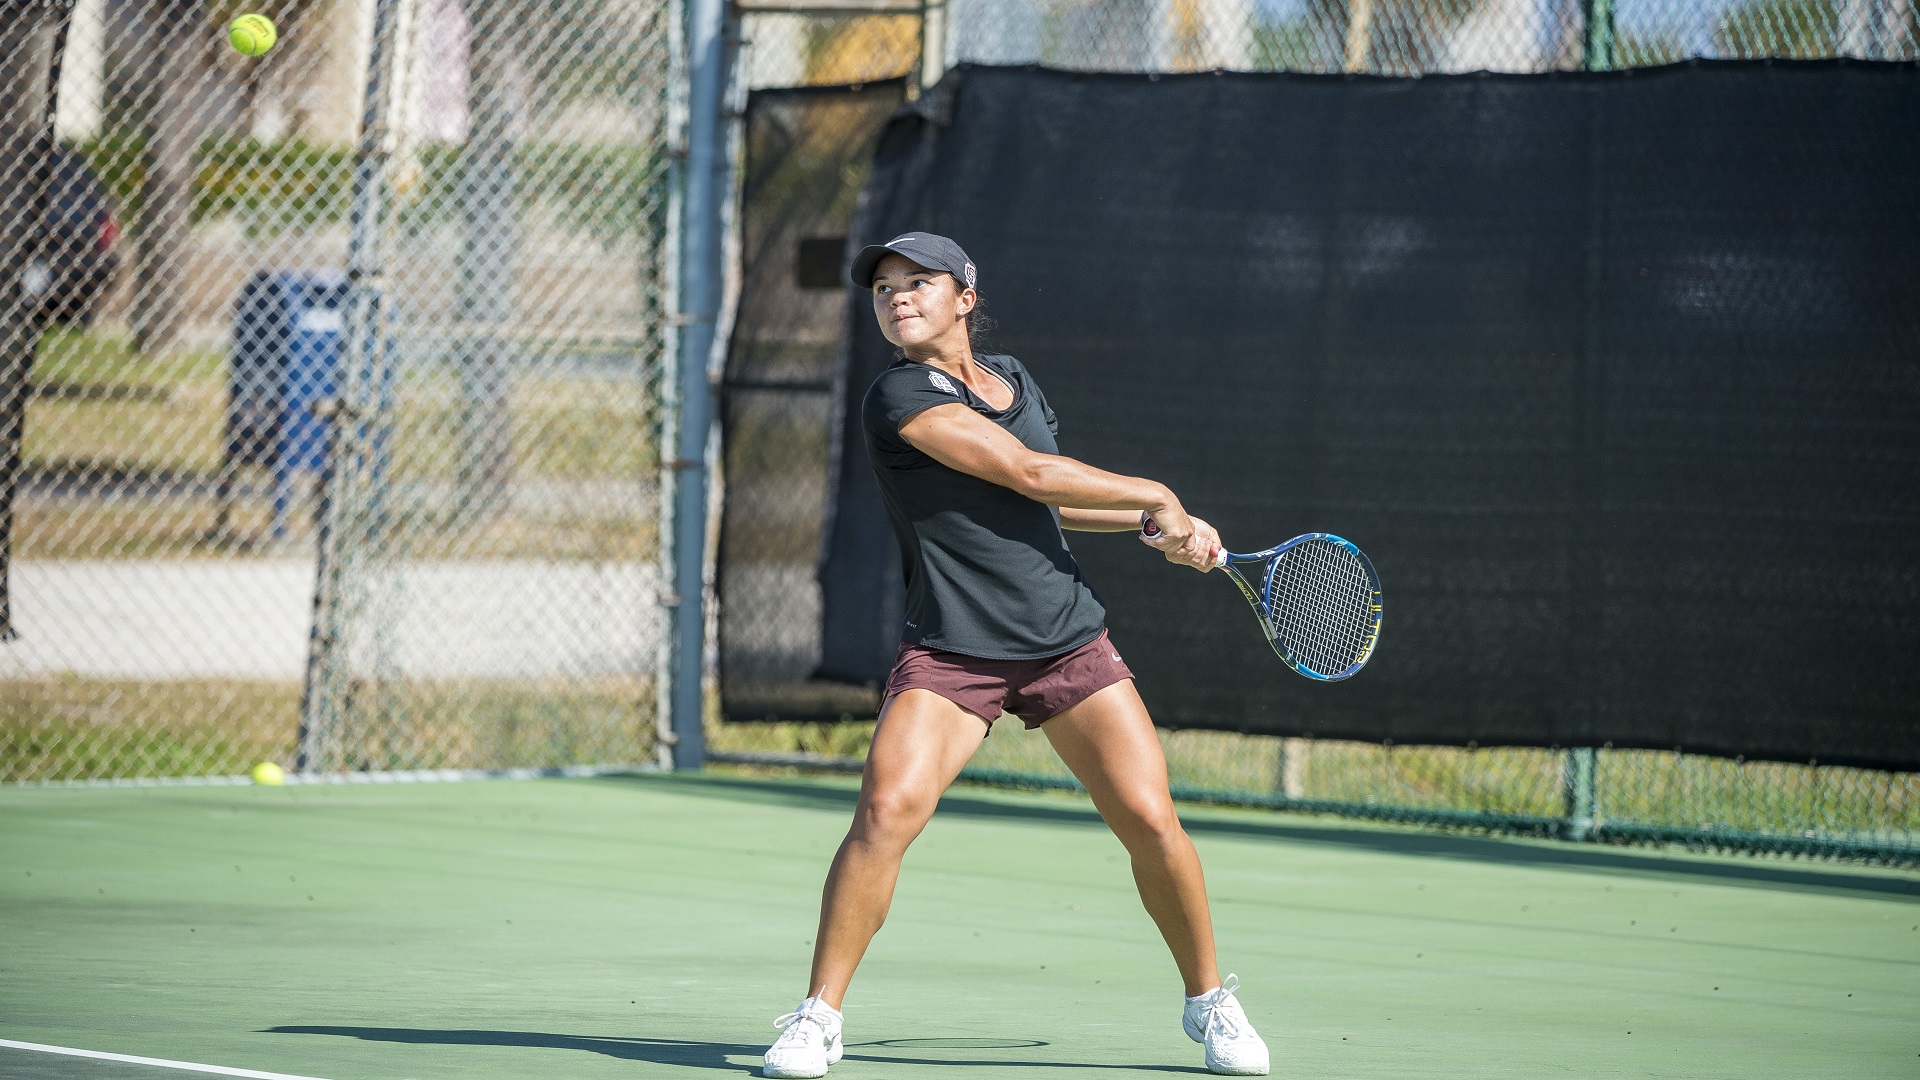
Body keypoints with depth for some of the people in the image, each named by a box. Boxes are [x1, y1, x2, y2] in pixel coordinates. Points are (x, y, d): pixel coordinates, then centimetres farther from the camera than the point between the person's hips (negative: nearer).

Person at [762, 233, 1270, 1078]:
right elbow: (1025, 471, -15)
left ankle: (1209, 1002, 20)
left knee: (1151, 823, -3)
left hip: (1069, 642, 5)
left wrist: (1158, 522, 16)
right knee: (887, 809, -24)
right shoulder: (901, 397, -11)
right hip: (949, 653, -5)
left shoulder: (1011, 378, 11)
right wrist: (1157, 496, -5)